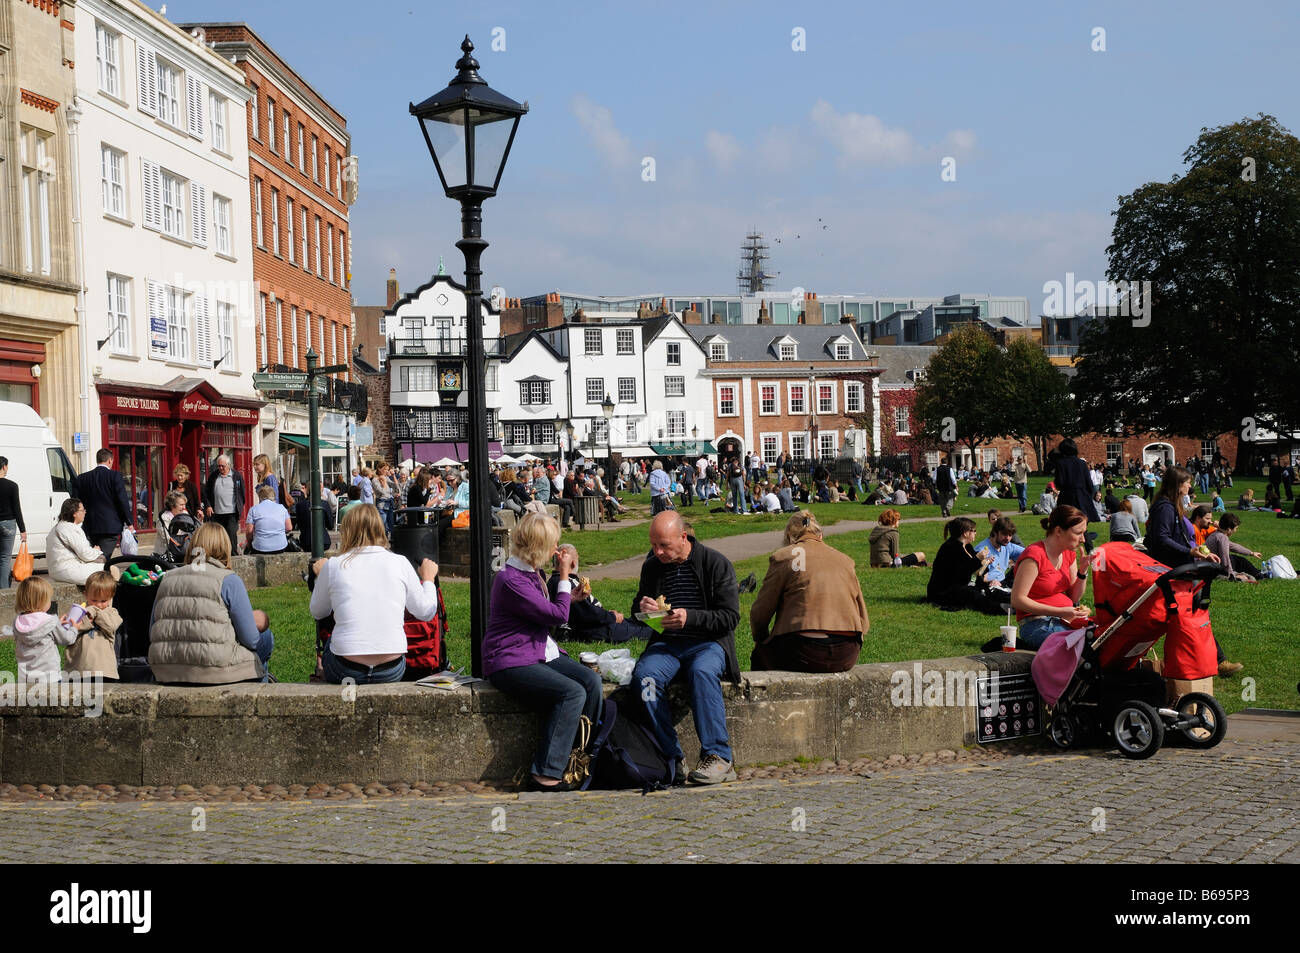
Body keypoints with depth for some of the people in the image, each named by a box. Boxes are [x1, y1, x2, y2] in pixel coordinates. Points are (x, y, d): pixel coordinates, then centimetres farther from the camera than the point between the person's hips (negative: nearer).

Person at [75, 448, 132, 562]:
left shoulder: (82, 478, 7)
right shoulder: (115, 476, -5)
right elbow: (123, 500, -8)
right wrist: (129, 522, -2)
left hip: (91, 527, 4)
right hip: (111, 527, -4)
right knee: (104, 558, -7)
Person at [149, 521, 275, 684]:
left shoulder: (167, 579, 8)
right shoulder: (229, 580, -7)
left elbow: (152, 636, 12)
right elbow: (251, 640, -6)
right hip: (215, 671, -6)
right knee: (266, 638, 23)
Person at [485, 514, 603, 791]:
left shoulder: (531, 572, 13)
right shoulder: (511, 580, -18)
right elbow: (558, 615, -15)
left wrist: (571, 595, 16)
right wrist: (564, 577, -5)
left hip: (541, 654, 9)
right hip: (510, 663, -9)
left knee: (591, 680, -13)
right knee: (573, 693, -26)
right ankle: (546, 773, -24)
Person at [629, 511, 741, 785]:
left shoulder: (717, 563, -2)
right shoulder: (651, 566, 12)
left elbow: (730, 617, -6)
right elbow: (636, 611, 22)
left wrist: (689, 617, -21)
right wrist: (642, 607, -4)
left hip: (708, 642, -3)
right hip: (666, 644, 3)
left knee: (702, 671, -38)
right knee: (644, 675, -30)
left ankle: (718, 757, -33)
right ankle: (671, 759, -25)